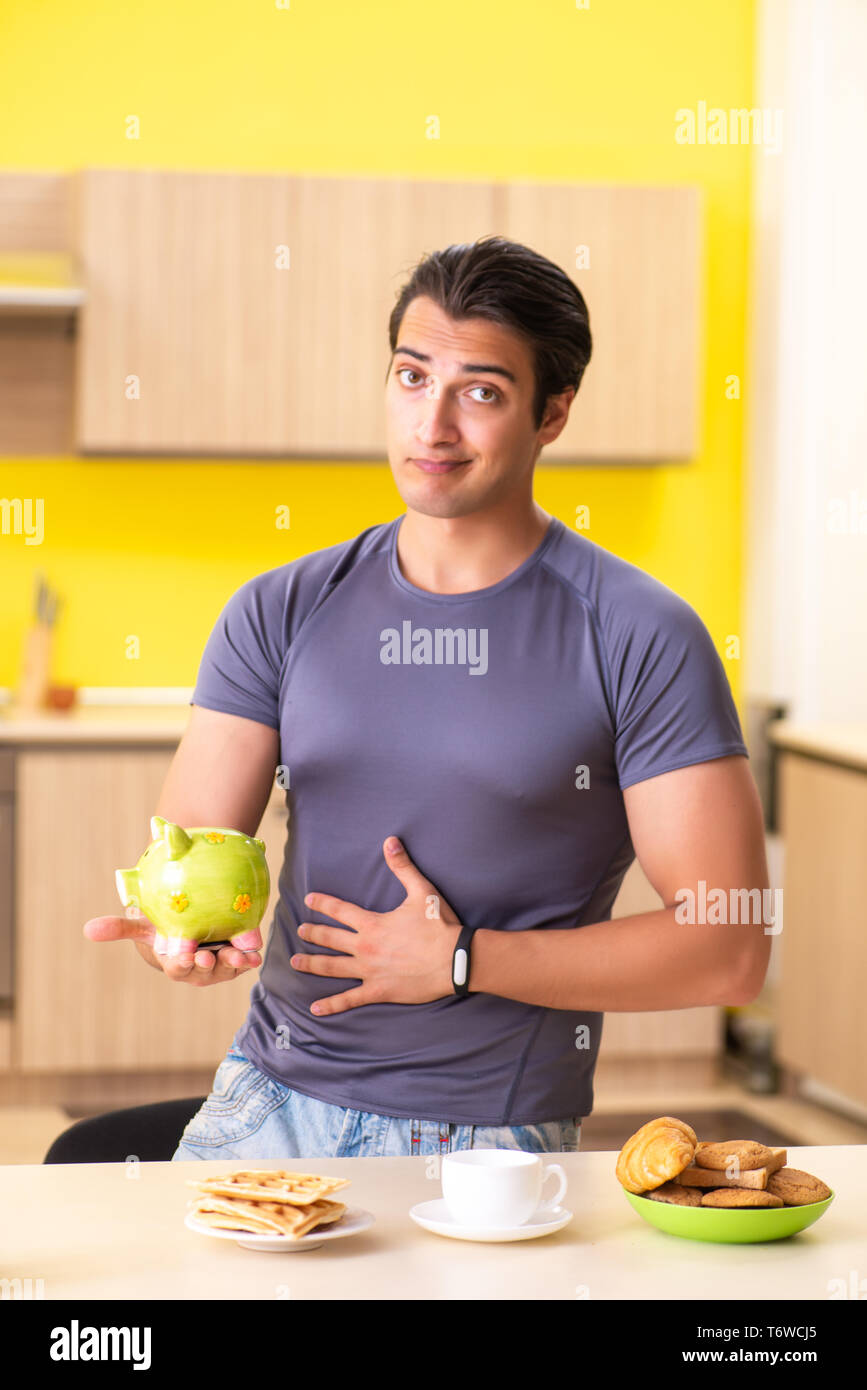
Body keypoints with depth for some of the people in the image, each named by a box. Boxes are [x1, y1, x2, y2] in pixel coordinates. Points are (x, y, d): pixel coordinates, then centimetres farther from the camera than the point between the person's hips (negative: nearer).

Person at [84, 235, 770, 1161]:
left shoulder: (640, 639, -7)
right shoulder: (280, 614, 6)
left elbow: (730, 951, -9)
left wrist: (461, 961, -13)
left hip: (493, 1140, -3)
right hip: (271, 1104, 3)